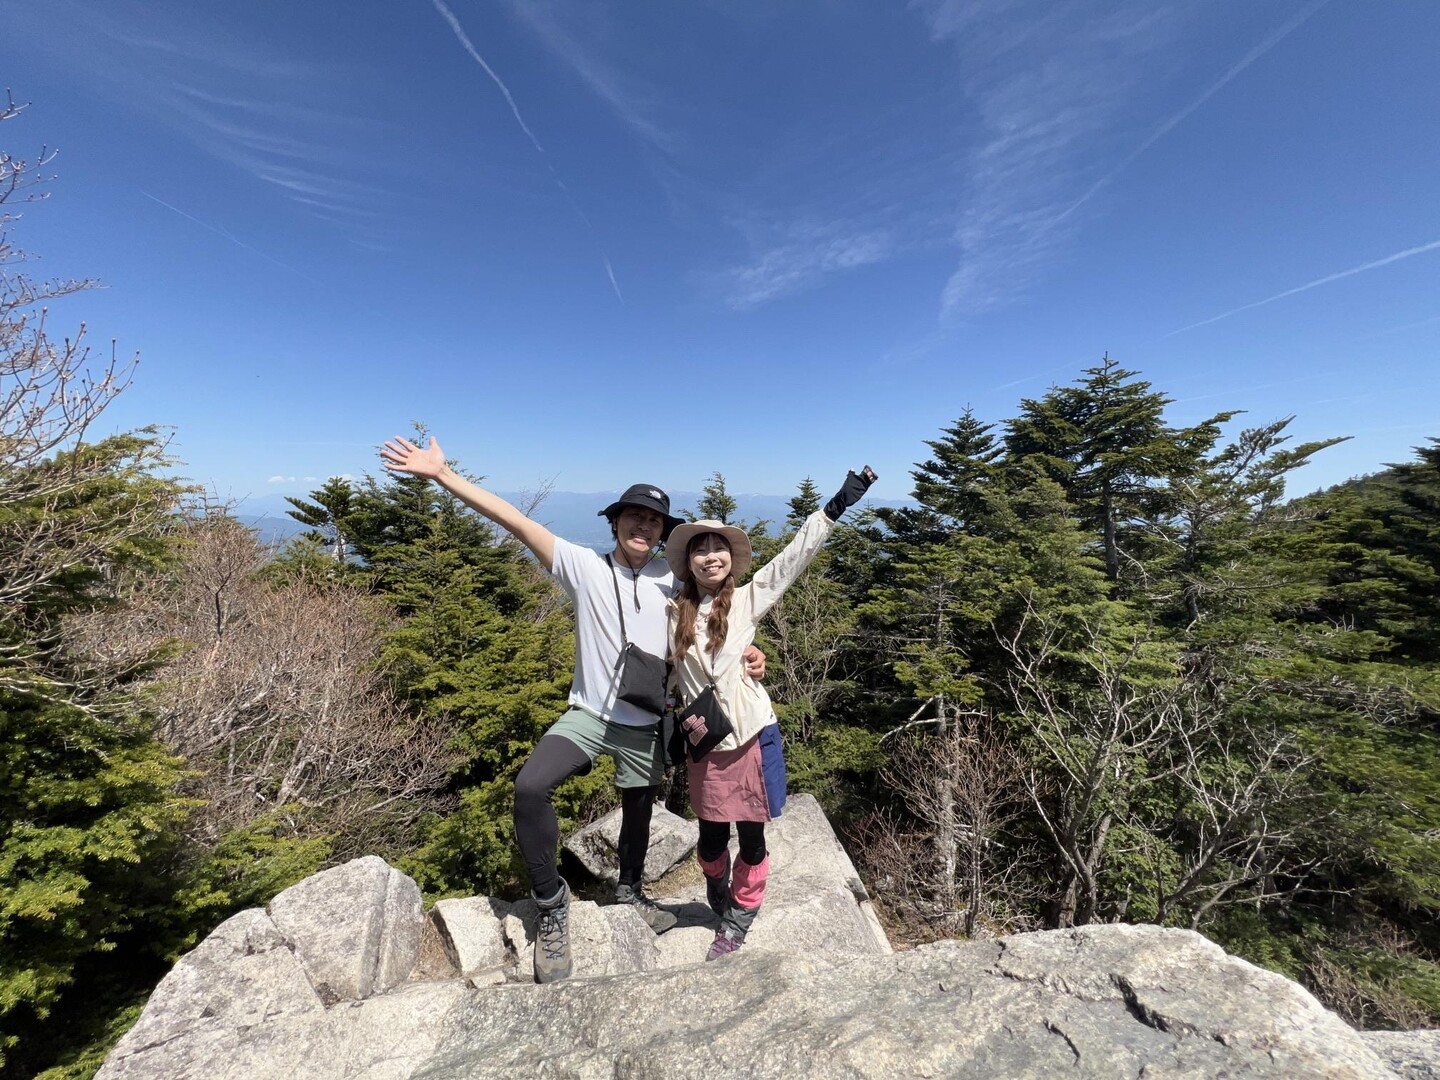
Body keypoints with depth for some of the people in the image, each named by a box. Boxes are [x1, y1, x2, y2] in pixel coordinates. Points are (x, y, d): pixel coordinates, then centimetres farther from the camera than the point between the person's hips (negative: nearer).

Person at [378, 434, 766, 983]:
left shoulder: (671, 578, -8)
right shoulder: (584, 565, -12)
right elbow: (515, 520, -17)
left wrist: (746, 651, -23)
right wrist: (441, 474, -19)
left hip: (648, 723, 2)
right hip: (589, 714, -1)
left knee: (638, 808, 21)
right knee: (530, 786, -24)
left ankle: (629, 888, 53)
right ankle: (552, 904, 2)